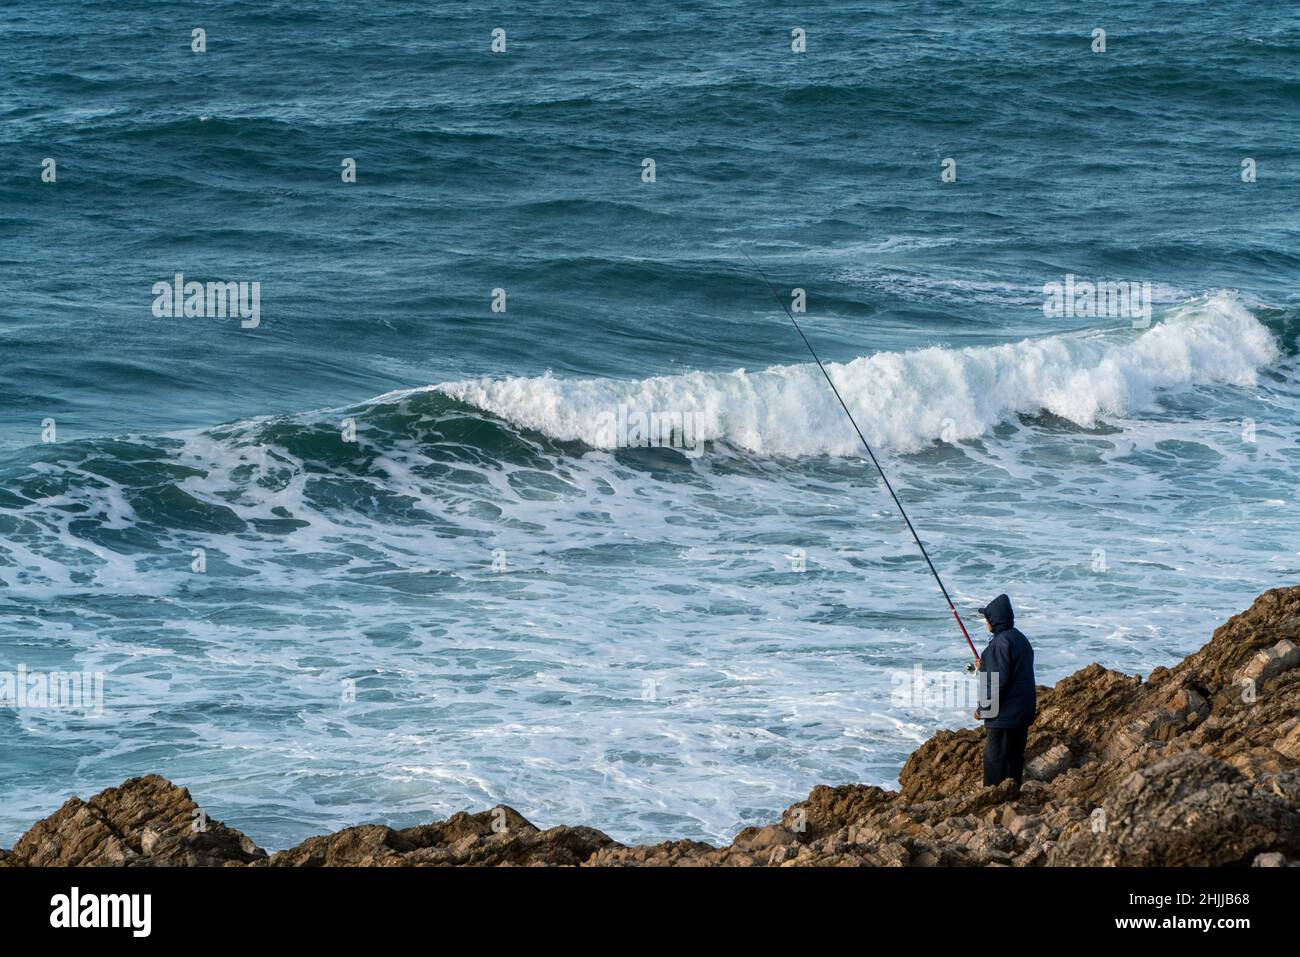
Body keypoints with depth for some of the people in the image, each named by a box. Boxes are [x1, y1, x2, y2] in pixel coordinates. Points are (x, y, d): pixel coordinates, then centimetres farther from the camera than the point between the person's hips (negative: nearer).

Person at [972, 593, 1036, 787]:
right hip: (1023, 712, 9)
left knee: (994, 759, -4)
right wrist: (985, 667, 29)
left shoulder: (1001, 643, -18)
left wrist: (983, 708, -13)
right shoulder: (1021, 639, 12)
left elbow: (998, 682, -22)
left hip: (1003, 715, -9)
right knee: (1014, 756, 14)